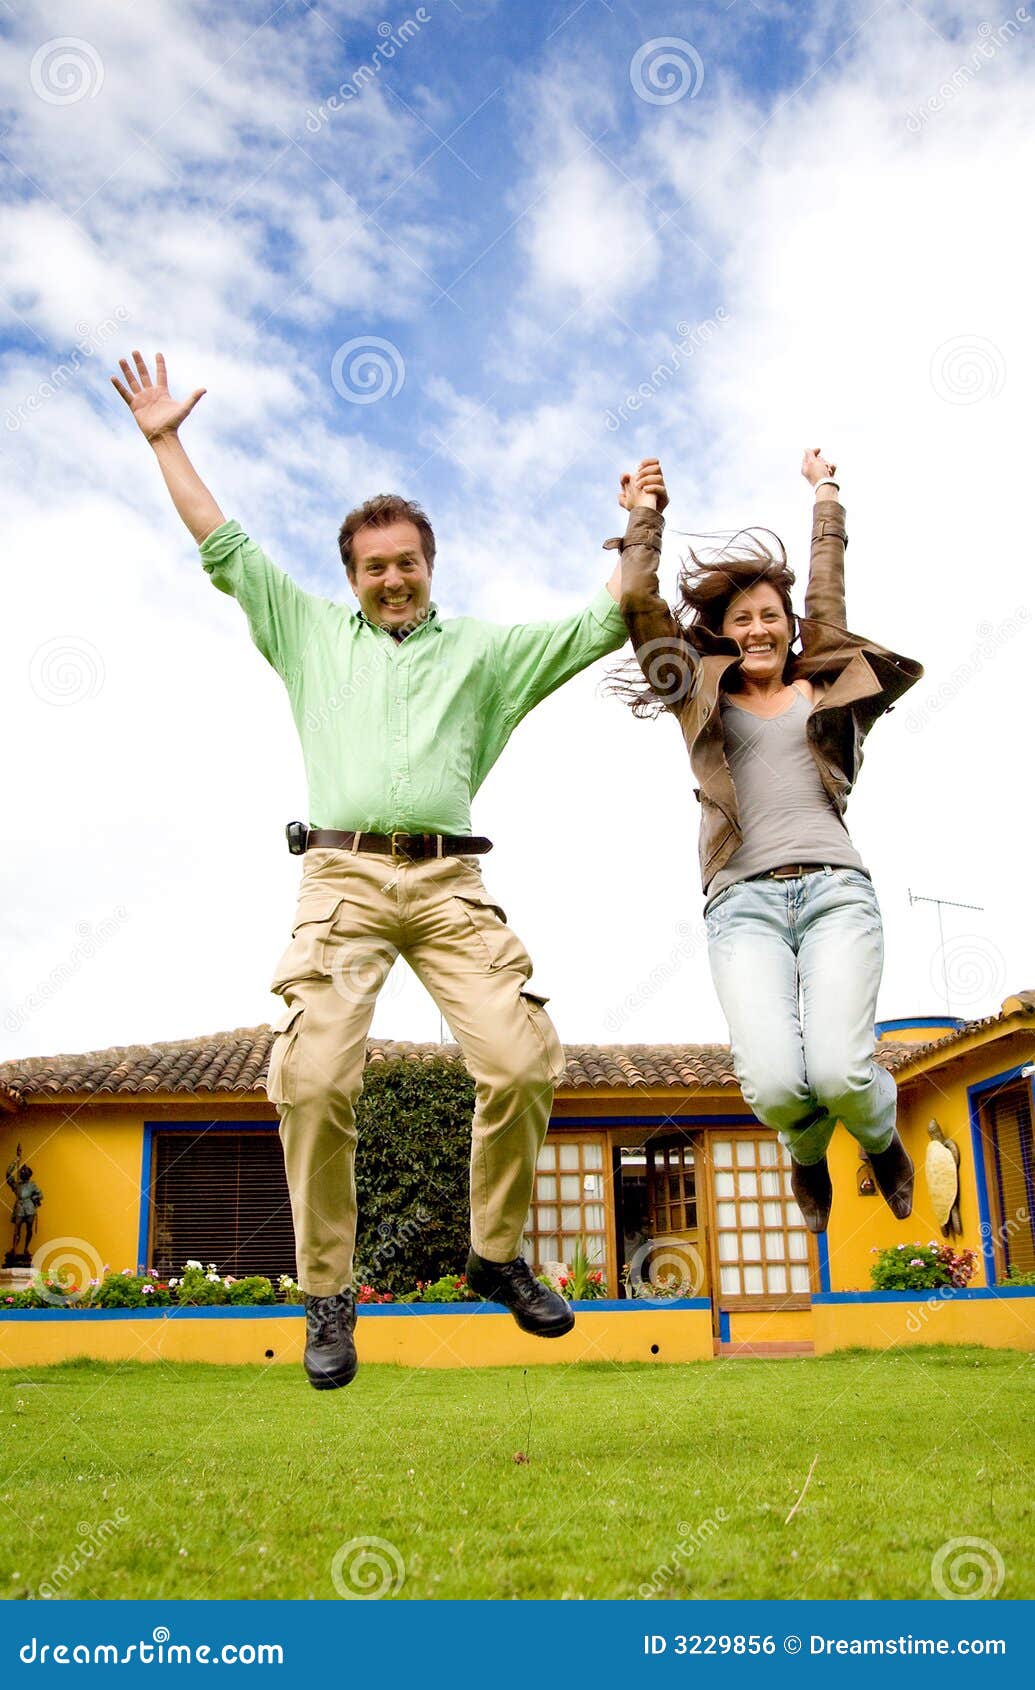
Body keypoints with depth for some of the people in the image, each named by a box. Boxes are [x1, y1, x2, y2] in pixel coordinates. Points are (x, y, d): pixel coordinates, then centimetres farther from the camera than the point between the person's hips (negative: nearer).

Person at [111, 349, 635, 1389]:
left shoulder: (483, 649, 22)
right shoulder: (312, 633, 23)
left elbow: (602, 626, 20)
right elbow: (225, 549, 25)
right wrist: (165, 442, 28)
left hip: (450, 883, 1)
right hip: (340, 880, 0)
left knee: (522, 1064, -16)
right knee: (313, 1080, -17)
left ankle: (497, 1256, 6)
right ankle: (327, 1295, -1)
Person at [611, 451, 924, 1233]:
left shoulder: (824, 687, 19)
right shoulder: (703, 697, 18)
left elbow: (828, 591, 27)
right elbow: (638, 604, 14)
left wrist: (825, 495, 39)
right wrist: (645, 514, 25)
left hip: (834, 885, 1)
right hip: (743, 900, 0)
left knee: (839, 1071, -21)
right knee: (772, 1084, -21)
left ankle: (882, 1138, 18)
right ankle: (808, 1152, 18)